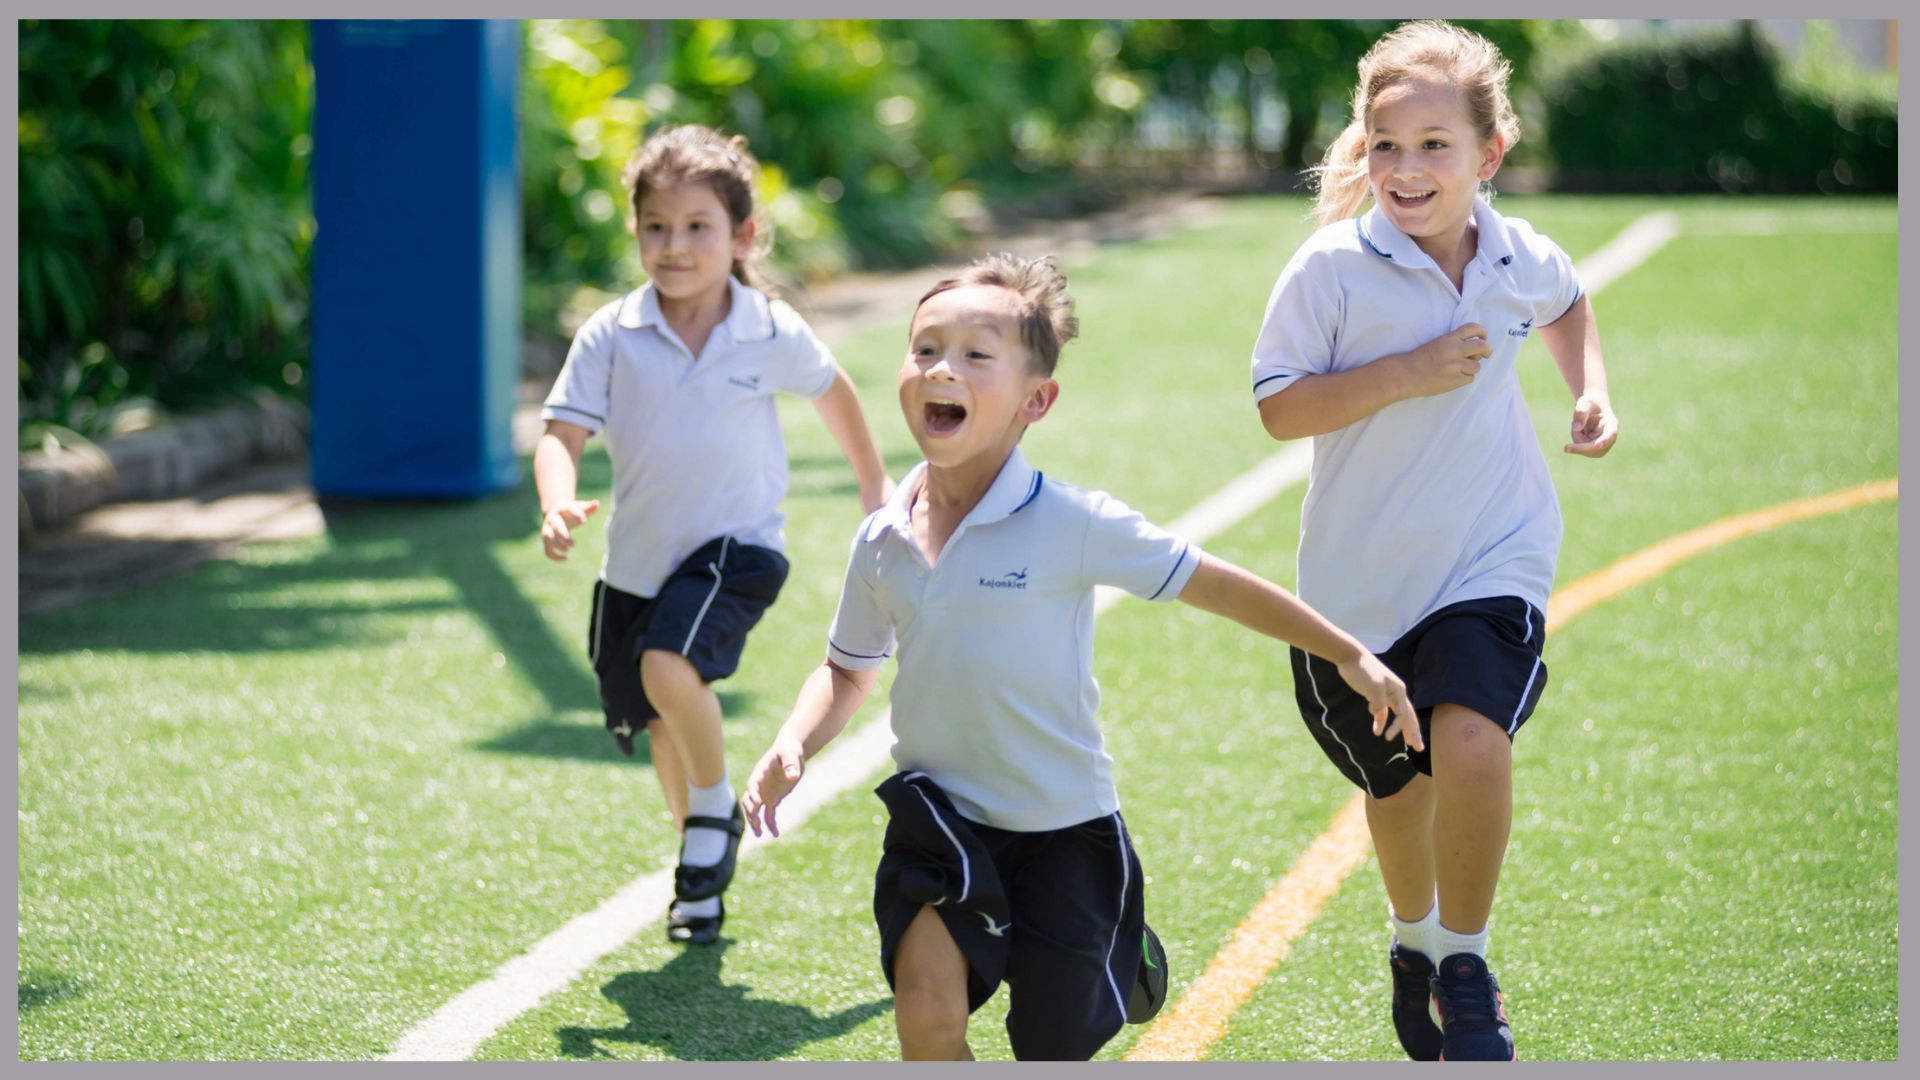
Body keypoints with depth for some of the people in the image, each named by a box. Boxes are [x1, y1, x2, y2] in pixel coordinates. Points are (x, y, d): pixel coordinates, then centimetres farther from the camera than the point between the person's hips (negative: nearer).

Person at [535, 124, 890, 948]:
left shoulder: (774, 336, -10)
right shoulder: (611, 337, -11)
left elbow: (830, 389, 10)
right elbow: (564, 431, -15)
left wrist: (873, 483, 20)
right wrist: (559, 505, -36)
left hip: (736, 546, -3)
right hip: (638, 559, 3)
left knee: (669, 666, -29)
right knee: (662, 726, 16)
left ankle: (718, 809, -4)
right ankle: (700, 864, 42)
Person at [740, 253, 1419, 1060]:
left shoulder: (1072, 525, -16)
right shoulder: (881, 543, -2)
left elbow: (1219, 588, -7)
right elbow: (847, 669, 15)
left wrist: (1350, 657, -4)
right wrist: (791, 748, -3)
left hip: (1061, 832, -2)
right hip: (938, 825, 3)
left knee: (1053, 1054, 5)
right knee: (926, 1013, -19)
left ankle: (1126, 953, 38)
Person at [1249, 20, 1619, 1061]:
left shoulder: (1520, 258, -2)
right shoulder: (1332, 268, -14)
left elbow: (1568, 305, 23)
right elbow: (1279, 406, -15)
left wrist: (1592, 392, 7)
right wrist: (1404, 374, -24)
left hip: (1492, 557, 0)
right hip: (1362, 575, 0)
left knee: (1470, 744, -25)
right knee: (1394, 783, 17)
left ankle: (1465, 964, -4)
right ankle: (1412, 936, 49)